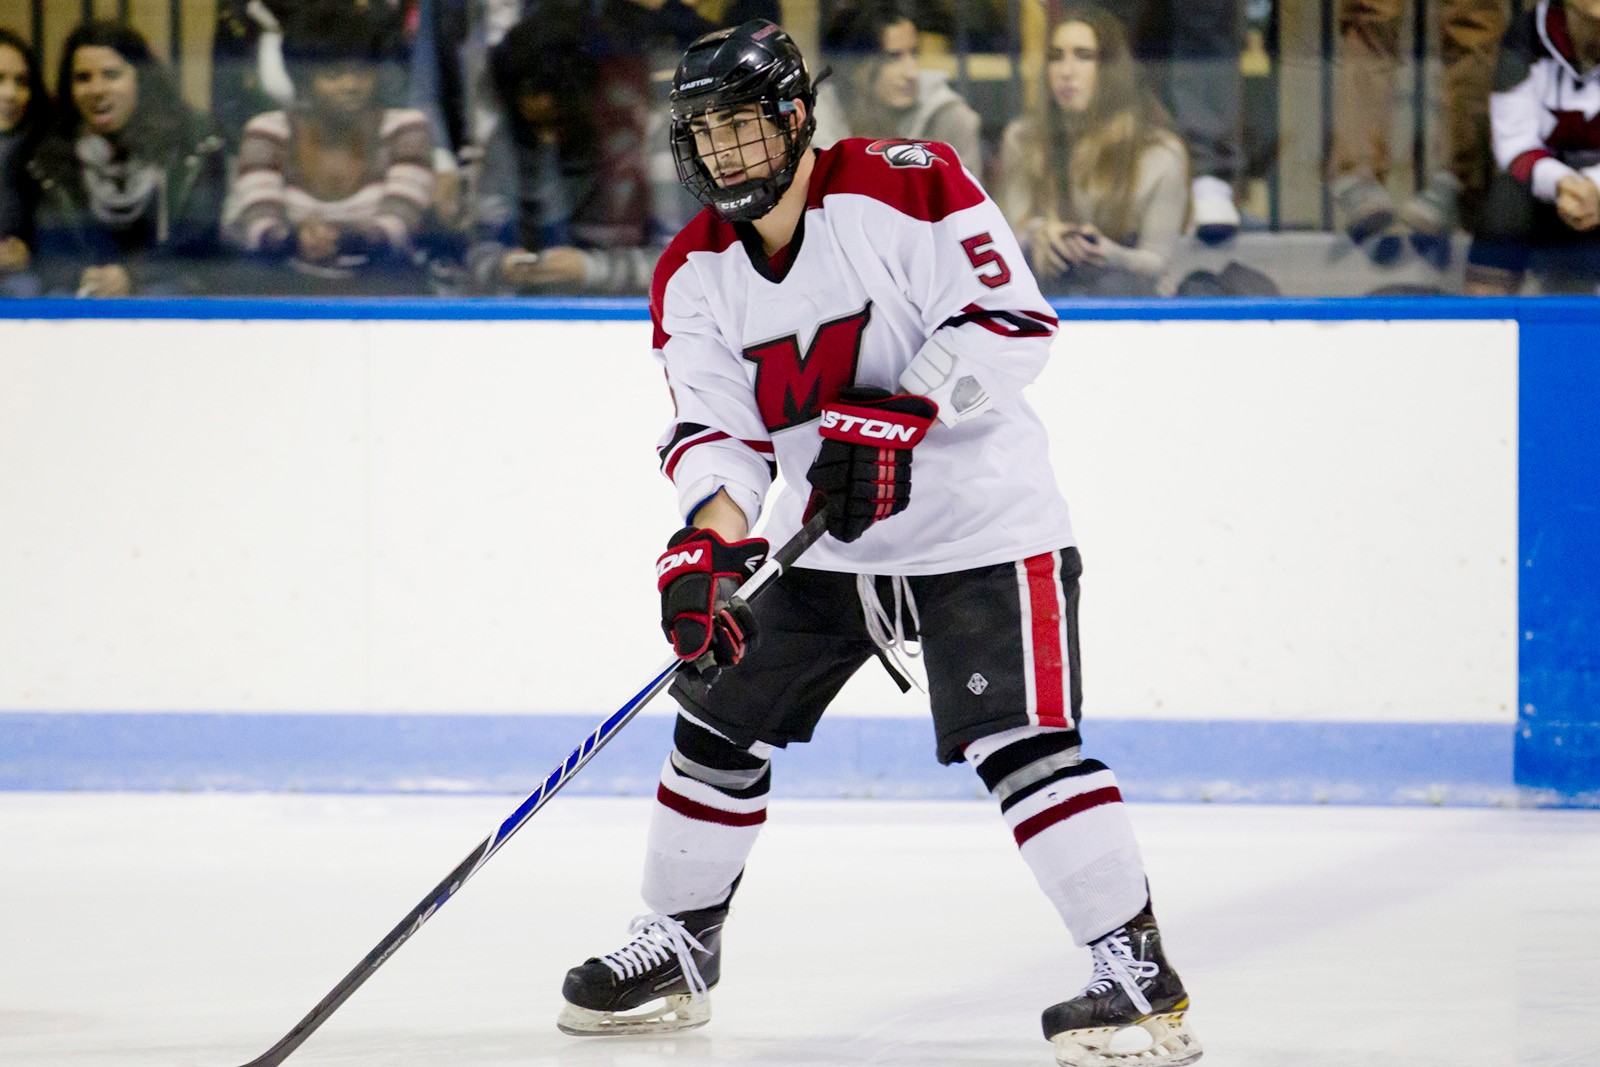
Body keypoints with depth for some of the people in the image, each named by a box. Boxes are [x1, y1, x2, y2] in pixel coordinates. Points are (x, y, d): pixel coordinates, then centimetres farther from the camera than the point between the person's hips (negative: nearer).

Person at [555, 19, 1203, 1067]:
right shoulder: (697, 271, 2)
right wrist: (711, 531, -25)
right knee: (722, 725, 9)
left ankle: (1140, 973, -13)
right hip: (829, 540, 7)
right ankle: (676, 951, 27)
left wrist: (900, 416, -28)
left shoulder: (910, 187, -15)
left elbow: (1012, 322, -20)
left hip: (982, 519, -7)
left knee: (1020, 745, -17)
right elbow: (714, 424, -5)